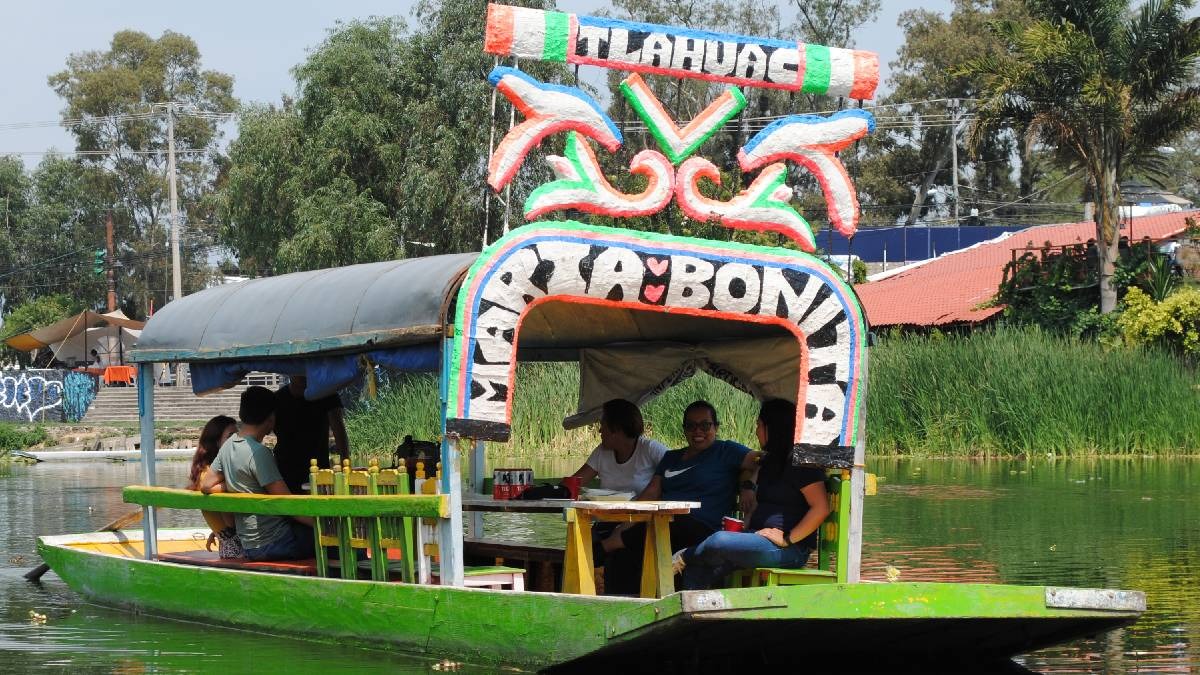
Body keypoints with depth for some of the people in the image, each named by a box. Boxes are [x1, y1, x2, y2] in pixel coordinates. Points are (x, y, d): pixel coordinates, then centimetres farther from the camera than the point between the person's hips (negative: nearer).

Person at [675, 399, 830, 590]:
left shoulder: (800, 463, -7)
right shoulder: (771, 461, 25)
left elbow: (821, 509, -17)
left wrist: (787, 539, -18)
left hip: (789, 551, -9)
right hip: (759, 539, 9)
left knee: (720, 542, -27)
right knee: (698, 569, -13)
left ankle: (683, 558, 0)